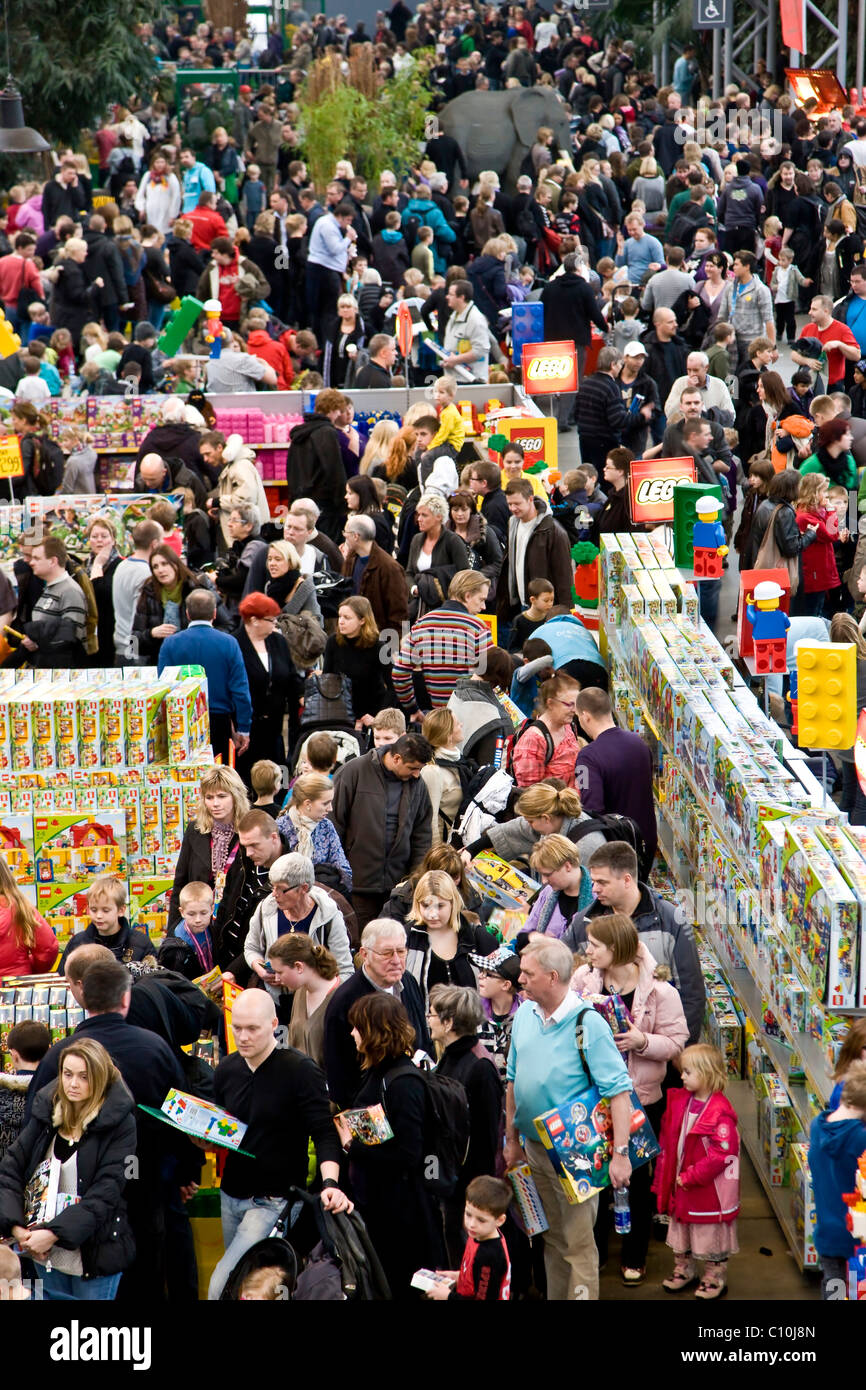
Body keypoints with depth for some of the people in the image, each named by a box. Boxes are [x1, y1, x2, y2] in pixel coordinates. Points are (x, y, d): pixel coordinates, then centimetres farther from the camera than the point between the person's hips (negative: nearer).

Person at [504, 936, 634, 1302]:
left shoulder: (588, 1023, -18)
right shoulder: (524, 1014, 2)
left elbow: (619, 1091, -19)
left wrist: (620, 1153, -24)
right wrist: (512, 1140, 15)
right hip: (534, 1147, 6)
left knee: (578, 1243, -3)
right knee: (551, 1237, 17)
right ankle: (554, 1297, 29)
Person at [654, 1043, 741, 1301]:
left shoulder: (720, 1112, -22)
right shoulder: (678, 1101, 0)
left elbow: (721, 1153, -25)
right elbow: (666, 1142, 9)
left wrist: (690, 1177, -22)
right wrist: (664, 1177, 5)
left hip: (709, 1188, -7)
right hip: (681, 1184, 7)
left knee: (710, 1231, 7)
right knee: (681, 1228, 21)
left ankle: (715, 1277, 23)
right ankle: (684, 1269, 38)